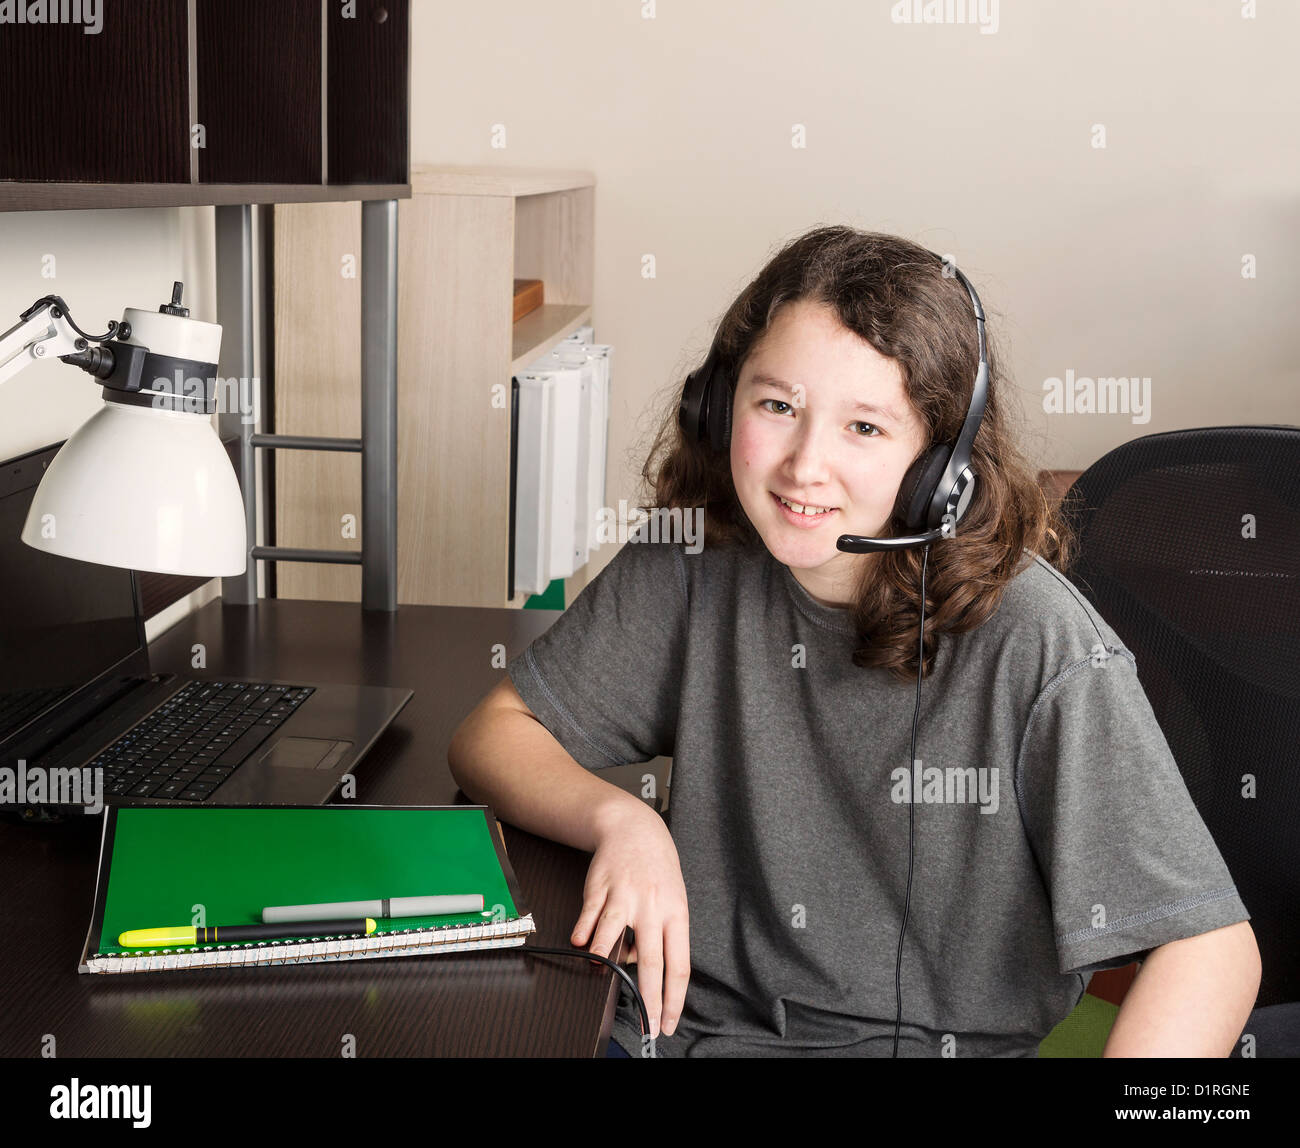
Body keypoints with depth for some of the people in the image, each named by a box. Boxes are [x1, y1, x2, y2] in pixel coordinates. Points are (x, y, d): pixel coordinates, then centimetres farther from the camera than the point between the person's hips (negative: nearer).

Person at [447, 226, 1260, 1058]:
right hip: (686, 1026, 1)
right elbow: (495, 734, 2)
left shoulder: (1041, 647, -18)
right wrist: (620, 819, -17)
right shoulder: (690, 567, -7)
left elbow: (1214, 947, -17)